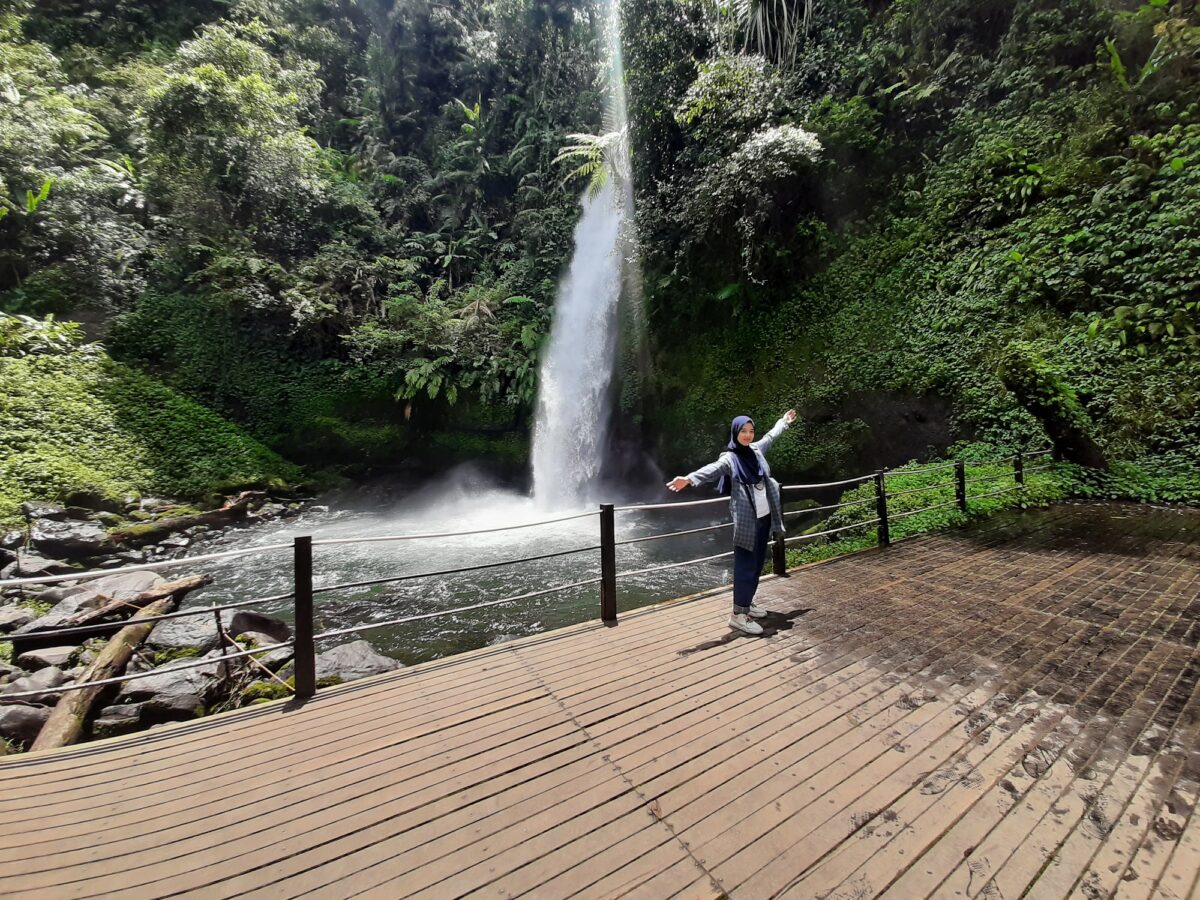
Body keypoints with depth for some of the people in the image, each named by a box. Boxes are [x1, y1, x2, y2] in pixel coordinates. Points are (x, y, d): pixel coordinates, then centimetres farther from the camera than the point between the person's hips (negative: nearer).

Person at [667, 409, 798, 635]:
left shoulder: (756, 450, 8)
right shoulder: (729, 458, -11)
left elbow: (770, 436, 29)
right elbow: (711, 470, -31)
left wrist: (784, 422, 46)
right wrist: (689, 479, -50)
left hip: (764, 518, 7)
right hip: (746, 522, -7)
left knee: (757, 564, 15)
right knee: (745, 566, -6)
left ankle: (747, 603, 30)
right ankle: (738, 615, 2)